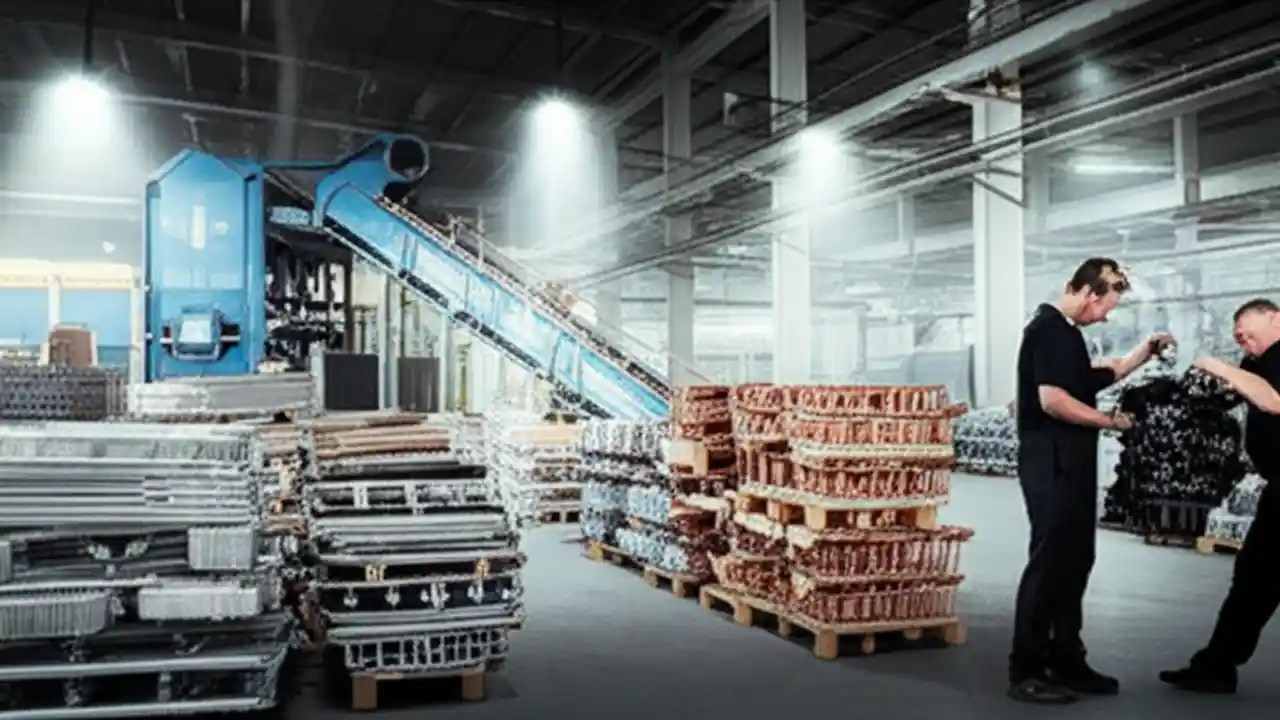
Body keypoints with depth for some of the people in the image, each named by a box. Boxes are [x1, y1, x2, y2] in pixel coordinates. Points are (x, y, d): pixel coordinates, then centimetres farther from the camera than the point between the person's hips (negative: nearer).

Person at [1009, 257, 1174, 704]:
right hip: (1050, 462, -10)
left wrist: (1144, 353, 18)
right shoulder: (1049, 329, -16)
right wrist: (1110, 421, -13)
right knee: (1049, 561, -6)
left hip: (1071, 462, 10)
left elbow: (1089, 382, 24)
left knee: (1075, 560, 14)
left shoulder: (1066, 331, 16)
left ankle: (1066, 662, 24)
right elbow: (1052, 400, -25)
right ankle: (1025, 672, 1)